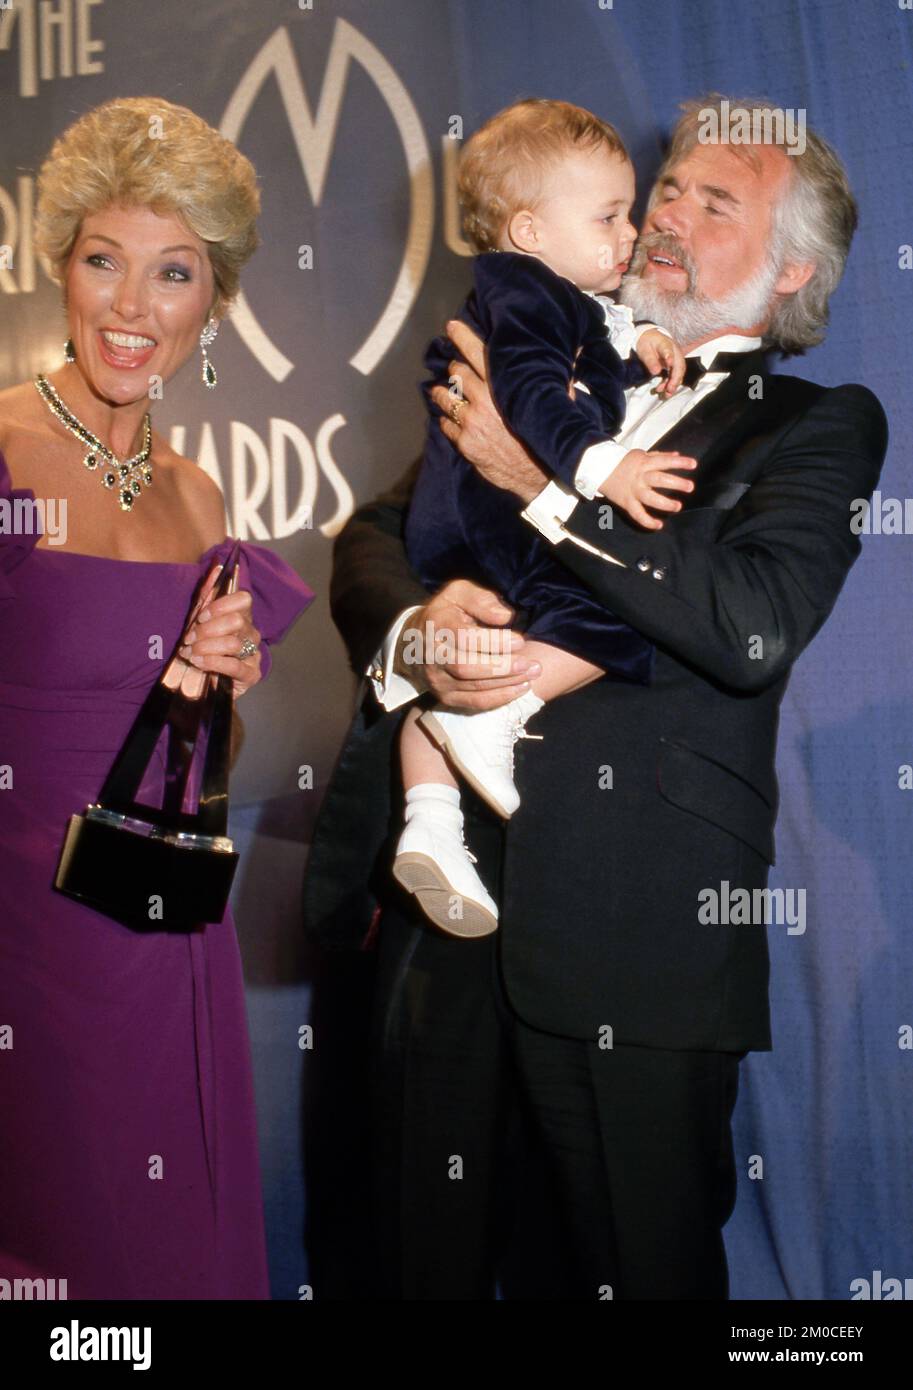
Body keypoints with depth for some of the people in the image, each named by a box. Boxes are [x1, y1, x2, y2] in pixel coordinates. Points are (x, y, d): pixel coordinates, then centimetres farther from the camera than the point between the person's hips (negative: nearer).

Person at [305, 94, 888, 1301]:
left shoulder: (820, 427, 5)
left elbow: (755, 627, -14)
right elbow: (372, 538, 12)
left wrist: (542, 477, -14)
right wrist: (412, 629, -13)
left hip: (638, 931, -4)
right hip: (445, 895, 4)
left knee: (632, 1267, 6)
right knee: (430, 1257, 14)